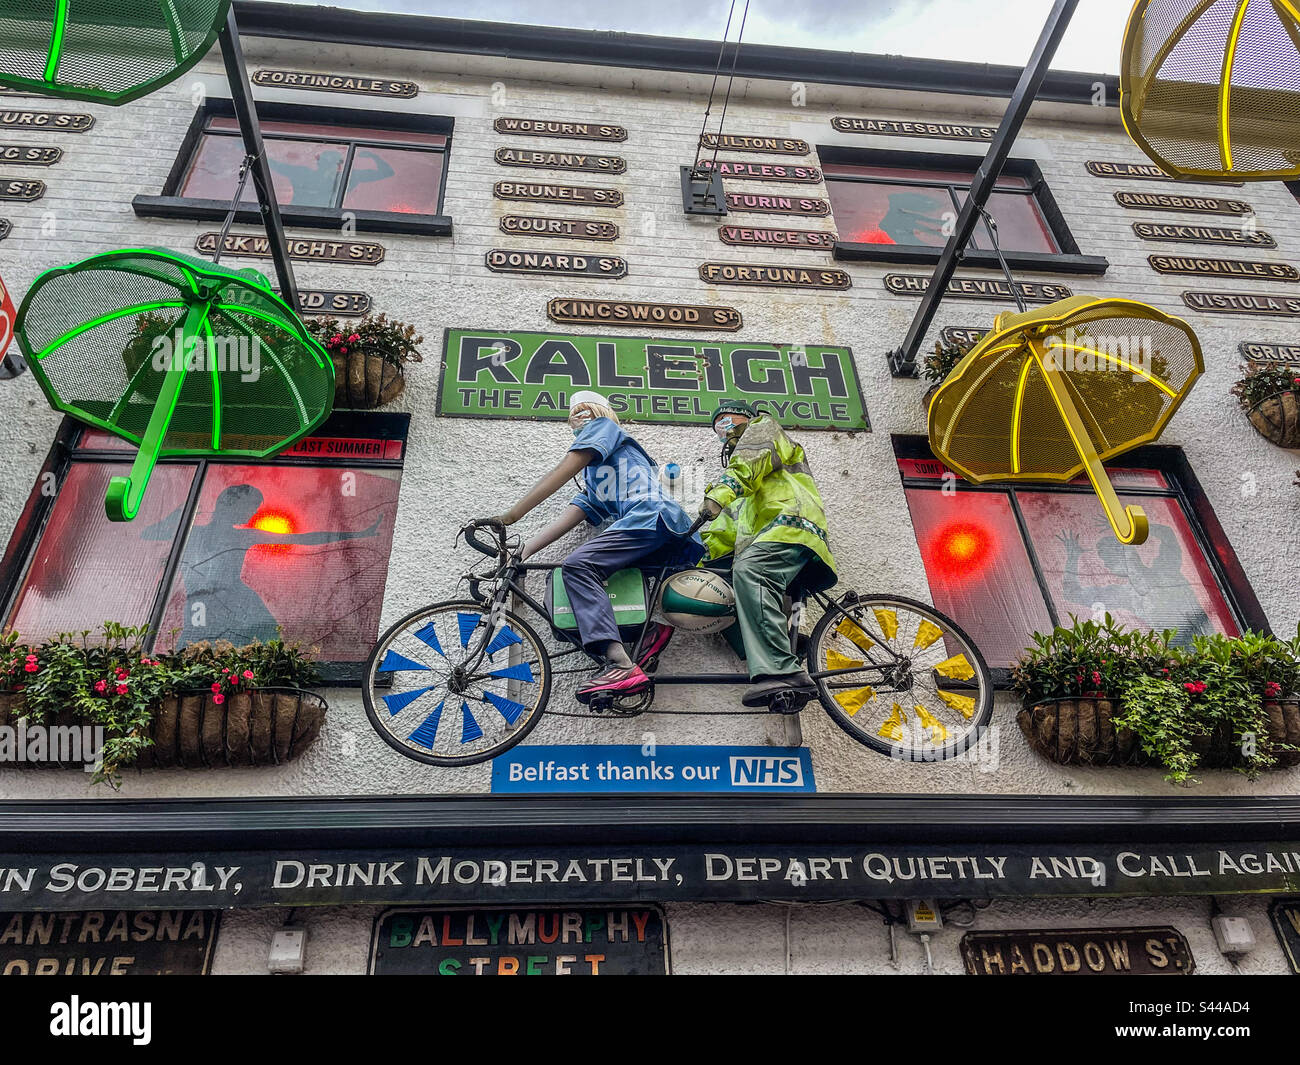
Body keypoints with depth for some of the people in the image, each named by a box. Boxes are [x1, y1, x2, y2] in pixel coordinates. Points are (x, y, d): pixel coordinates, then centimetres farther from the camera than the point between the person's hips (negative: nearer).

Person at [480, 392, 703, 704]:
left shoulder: (605, 427, 15)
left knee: (578, 564, -25)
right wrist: (521, 552, 10)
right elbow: (566, 520, 23)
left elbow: (561, 473, 0)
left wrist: (510, 516, -5)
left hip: (652, 515, -10)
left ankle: (621, 665, -39)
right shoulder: (593, 482, 38)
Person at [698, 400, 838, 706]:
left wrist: (720, 492, -21)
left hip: (789, 523, -9)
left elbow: (750, 461, -2)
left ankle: (781, 671, -48)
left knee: (748, 572, -34)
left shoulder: (763, 427, 23)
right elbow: (729, 526, 33)